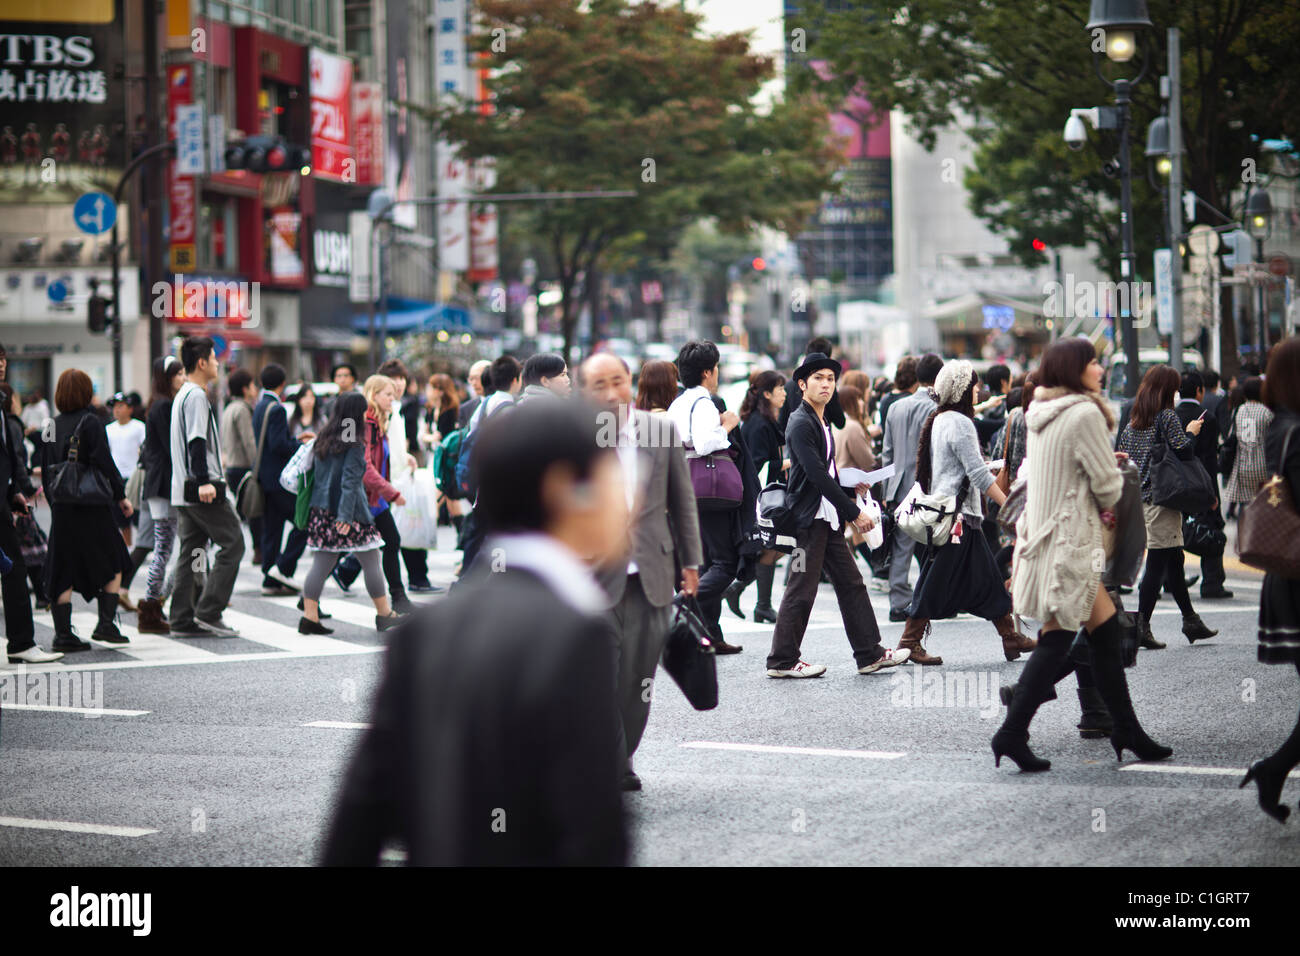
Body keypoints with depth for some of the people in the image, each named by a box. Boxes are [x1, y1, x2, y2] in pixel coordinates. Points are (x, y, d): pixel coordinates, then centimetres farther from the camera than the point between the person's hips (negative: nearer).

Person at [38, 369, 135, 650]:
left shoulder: (51, 427, 7)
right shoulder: (90, 422, -9)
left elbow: (45, 470, 10)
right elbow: (103, 462, -13)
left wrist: (54, 502, 17)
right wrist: (120, 495, -5)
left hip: (61, 508, 5)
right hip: (91, 508, -5)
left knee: (64, 572, 7)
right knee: (113, 563, 9)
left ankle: (63, 632, 3)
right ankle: (106, 623, 1)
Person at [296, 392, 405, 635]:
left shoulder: (323, 441, 11)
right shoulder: (354, 445, -11)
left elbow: (315, 475, 15)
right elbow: (350, 482, -17)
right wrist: (346, 516, -20)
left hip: (322, 511, 7)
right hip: (348, 513, -7)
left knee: (321, 564, 6)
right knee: (371, 563, 5)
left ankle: (310, 617, 0)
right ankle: (384, 615, 13)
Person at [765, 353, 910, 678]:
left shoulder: (821, 422, 16)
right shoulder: (801, 424, -15)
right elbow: (817, 476, -21)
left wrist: (849, 487, 8)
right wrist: (854, 512, -20)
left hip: (827, 518, 10)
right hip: (809, 518, -10)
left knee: (851, 584, 10)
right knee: (802, 589, -5)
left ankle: (870, 654, 13)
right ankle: (782, 660, 3)